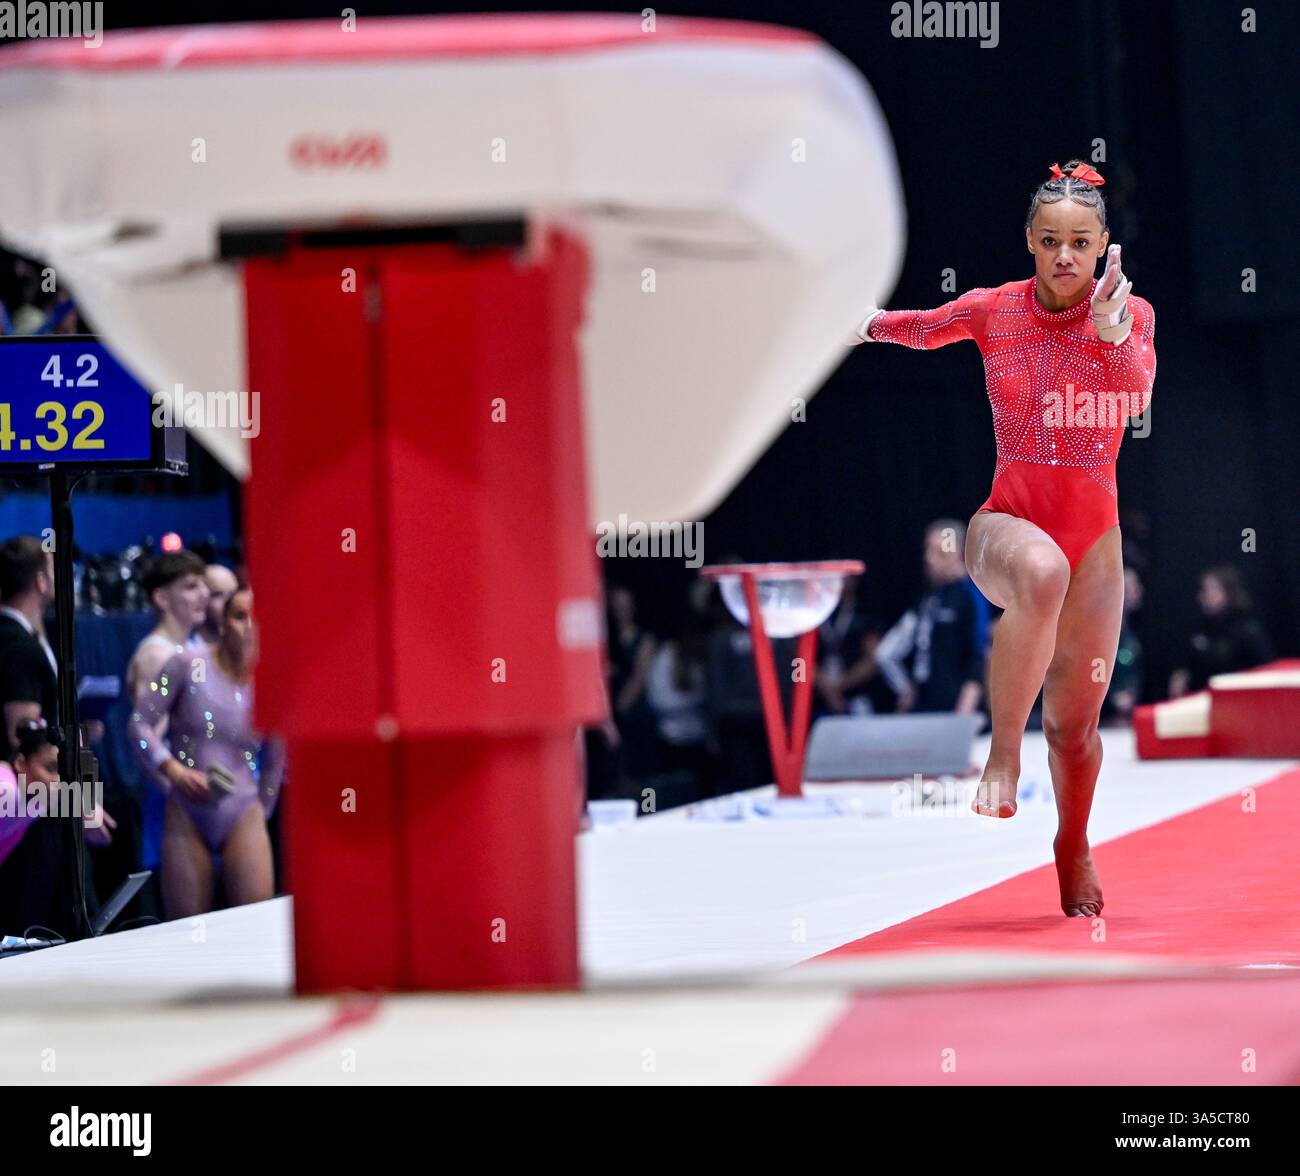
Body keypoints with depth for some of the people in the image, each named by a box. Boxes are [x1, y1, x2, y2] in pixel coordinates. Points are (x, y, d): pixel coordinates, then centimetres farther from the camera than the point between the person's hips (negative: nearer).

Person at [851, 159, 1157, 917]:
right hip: (1007, 520, -1)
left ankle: (1074, 847, 38)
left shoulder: (1129, 313, -5)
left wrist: (1113, 337, -44)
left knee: (1076, 725, 8)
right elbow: (921, 327, 20)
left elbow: (1137, 395, -26)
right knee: (1040, 571, -41)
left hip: (1094, 534, 1)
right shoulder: (992, 312, -2)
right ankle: (1002, 755, -35)